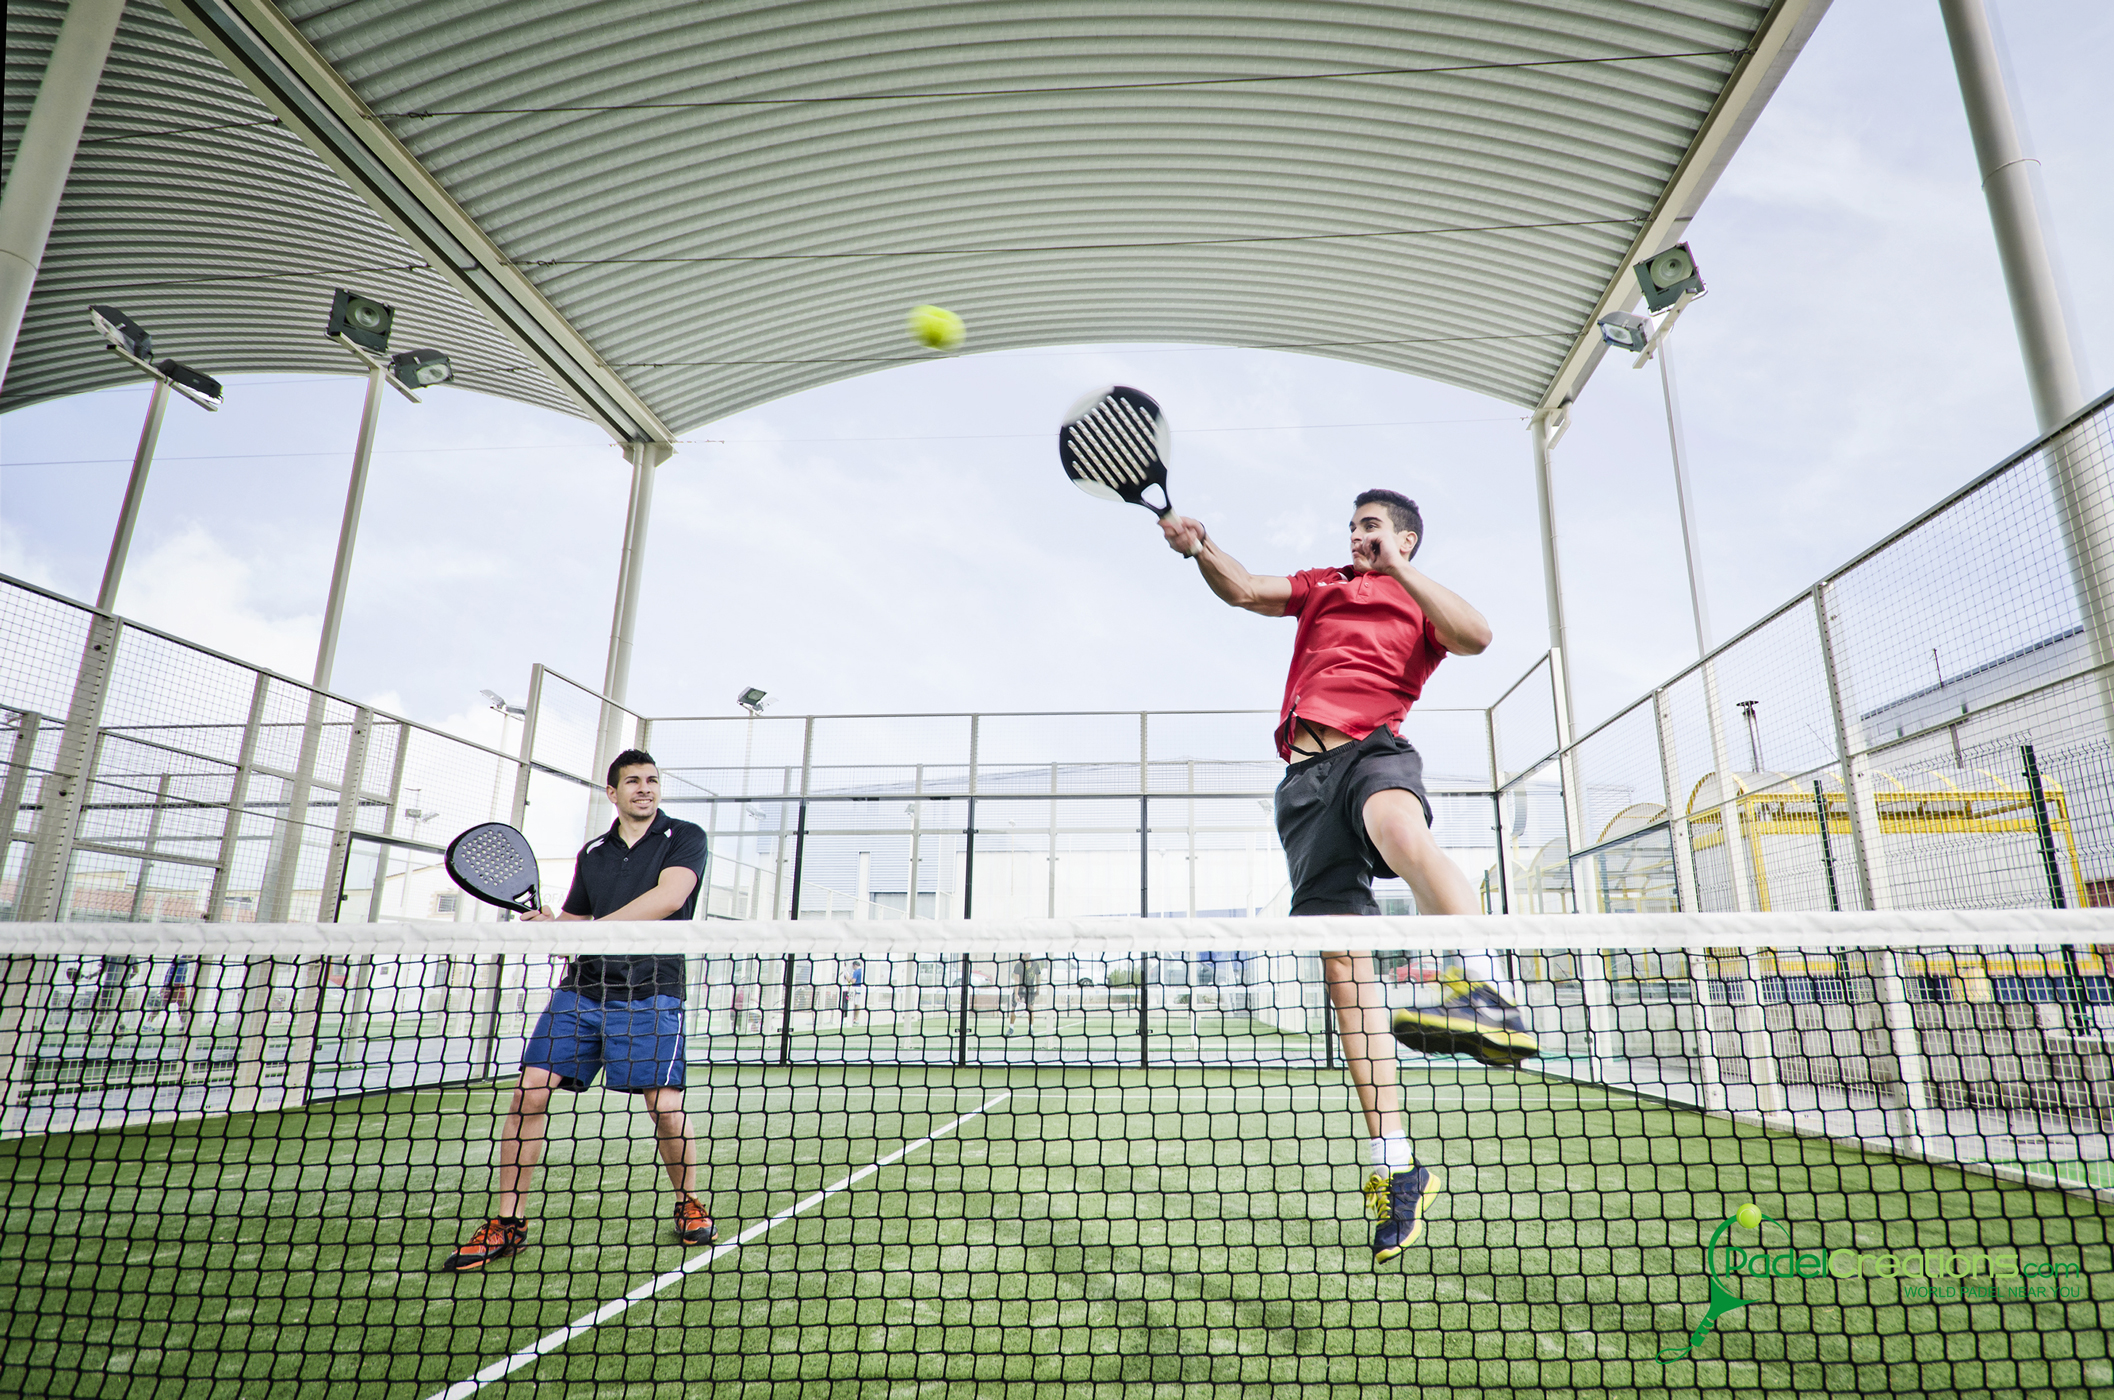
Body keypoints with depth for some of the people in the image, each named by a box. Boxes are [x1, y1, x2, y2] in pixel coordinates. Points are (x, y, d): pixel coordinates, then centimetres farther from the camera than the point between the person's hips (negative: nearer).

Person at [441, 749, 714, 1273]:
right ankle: (508, 1223, 12)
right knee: (529, 1093, -4)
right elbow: (575, 919, 23)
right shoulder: (591, 854, 18)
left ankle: (689, 1205, 15)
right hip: (581, 988, 5)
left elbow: (668, 898, -15)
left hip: (649, 992, -5)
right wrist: (552, 927, -2)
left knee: (665, 1105, -11)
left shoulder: (685, 837, 1)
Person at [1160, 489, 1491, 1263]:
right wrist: (1200, 547, -4)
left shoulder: (1423, 606, 18)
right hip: (1304, 776, 2)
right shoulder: (1321, 587, 29)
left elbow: (1475, 637, -4)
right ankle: (1395, 1165, -1)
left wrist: (1398, 568, -7)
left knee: (1403, 833, -41)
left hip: (1372, 749, -2)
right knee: (1344, 962, -5)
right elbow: (1243, 589, 14)